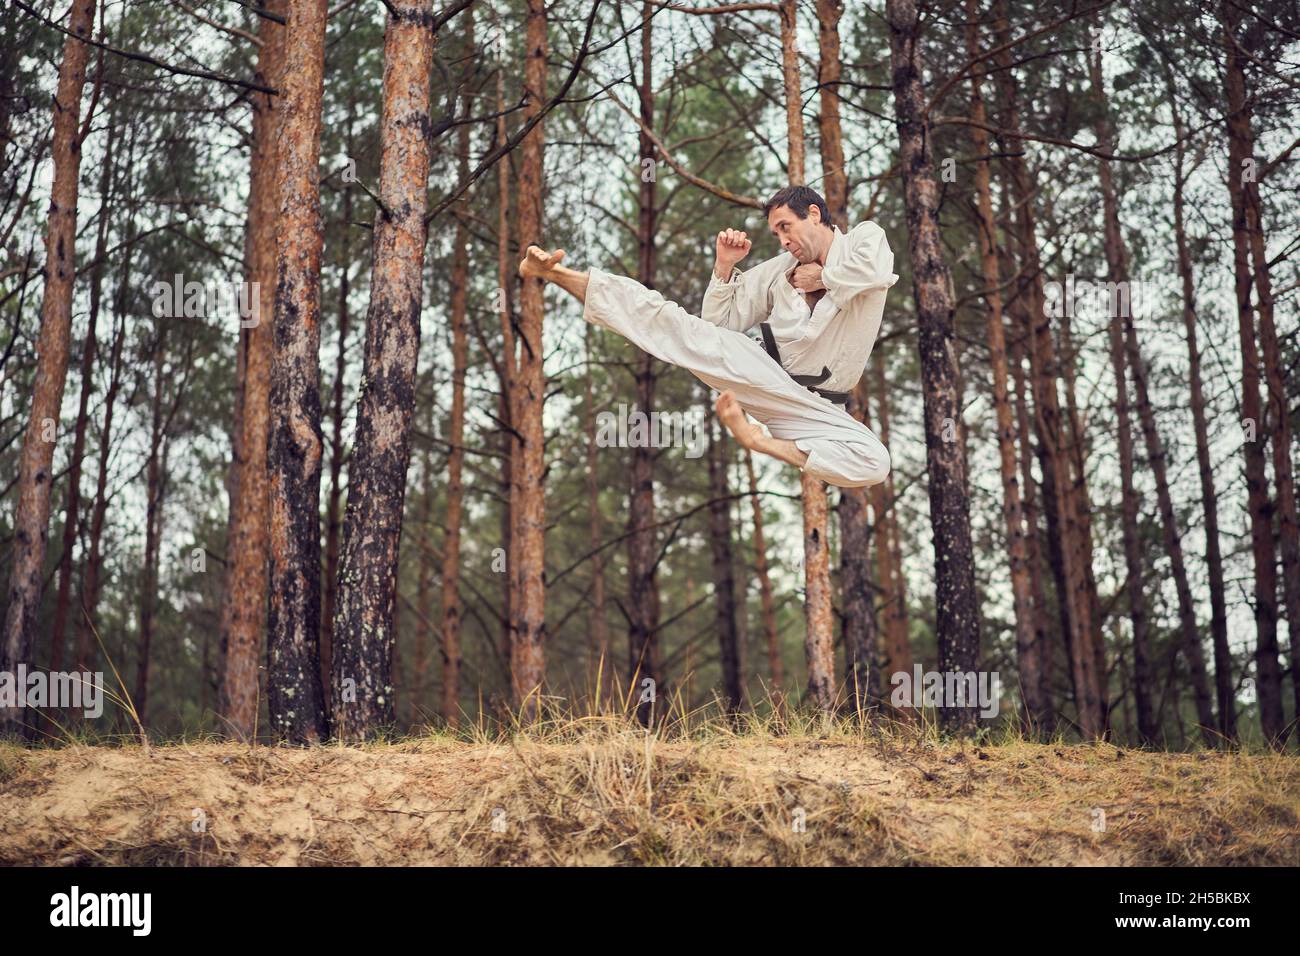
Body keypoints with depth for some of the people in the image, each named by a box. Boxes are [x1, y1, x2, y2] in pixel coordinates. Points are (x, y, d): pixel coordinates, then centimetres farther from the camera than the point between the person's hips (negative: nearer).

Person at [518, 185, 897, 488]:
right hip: (761, 372, 2)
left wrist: (822, 277, -11)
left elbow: (878, 270, -25)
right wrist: (724, 264, 1)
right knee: (672, 322, -16)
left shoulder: (864, 237, 2)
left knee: (874, 463, -29)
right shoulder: (779, 269, 12)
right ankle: (556, 272, -18)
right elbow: (720, 320, 14)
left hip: (810, 406, -2)